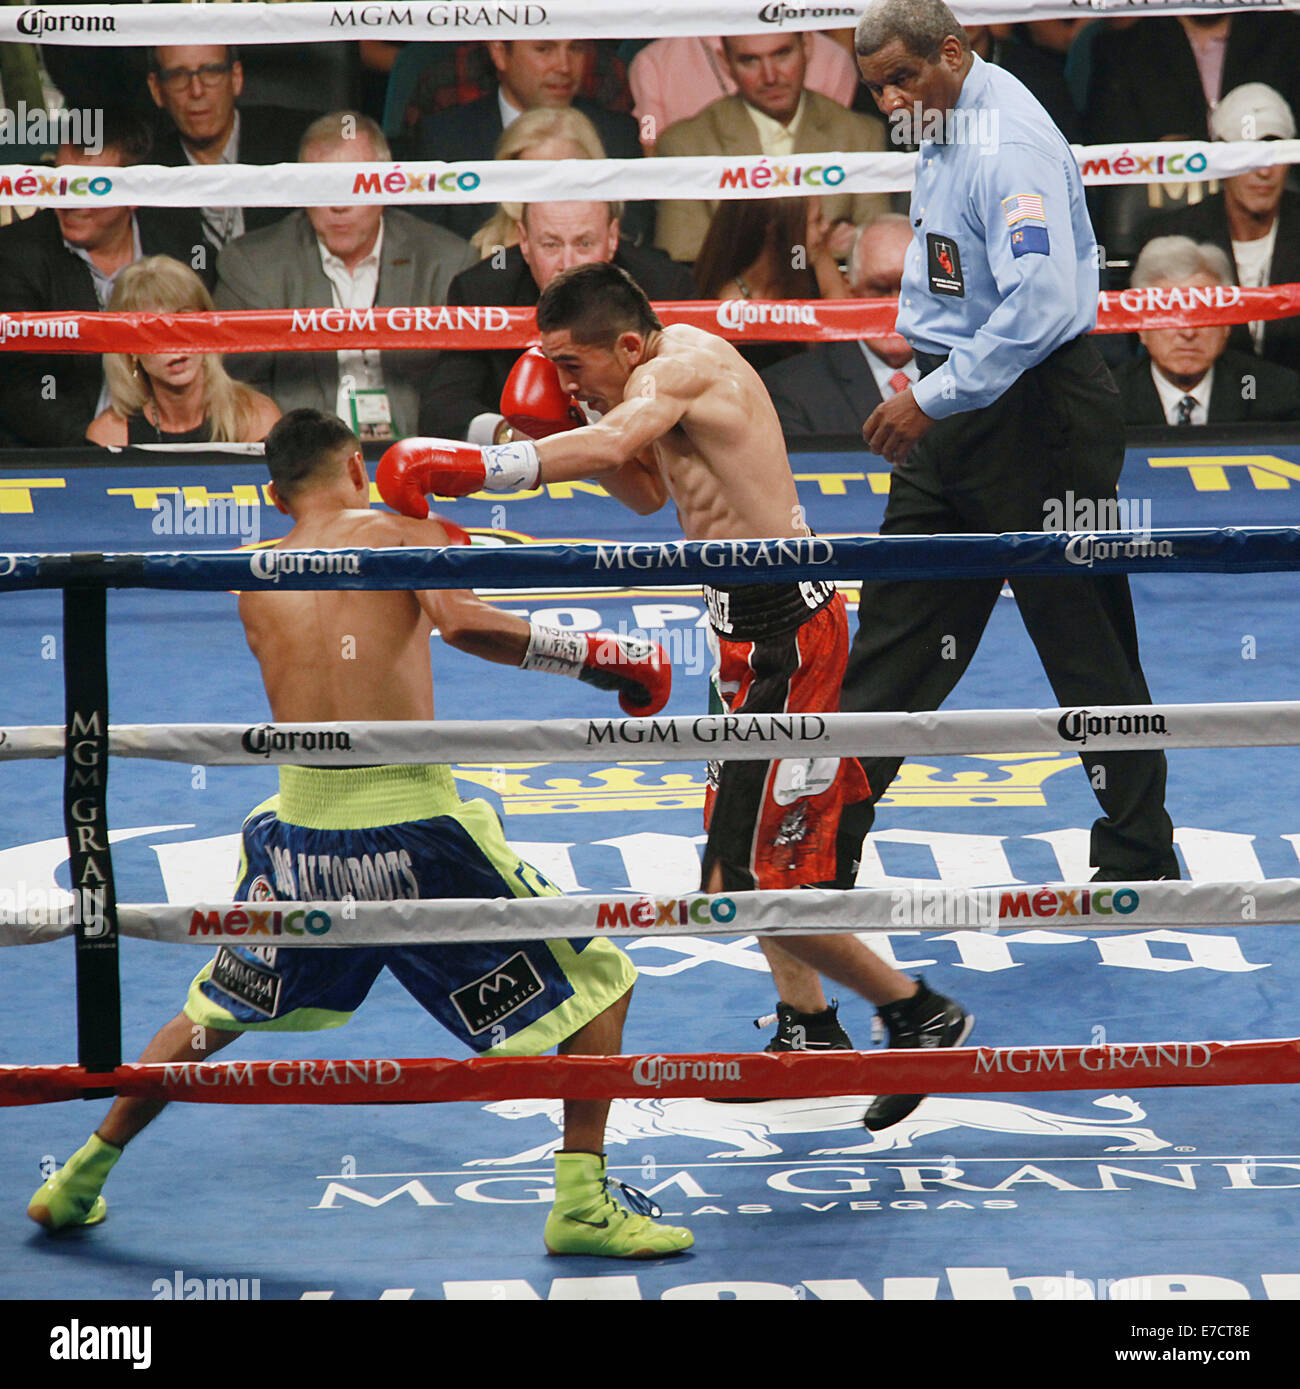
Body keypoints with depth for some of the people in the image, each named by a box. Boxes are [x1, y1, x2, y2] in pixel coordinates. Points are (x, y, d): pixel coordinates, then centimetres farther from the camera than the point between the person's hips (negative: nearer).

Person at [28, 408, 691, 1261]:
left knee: (217, 1010, 28)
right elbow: (461, 621, -16)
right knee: (595, 985, 9)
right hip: (412, 819, -4)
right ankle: (582, 1205, -1)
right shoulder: (400, 531, 2)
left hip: (300, 828, 4)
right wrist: (593, 656, -10)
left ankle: (81, 1180, 33)